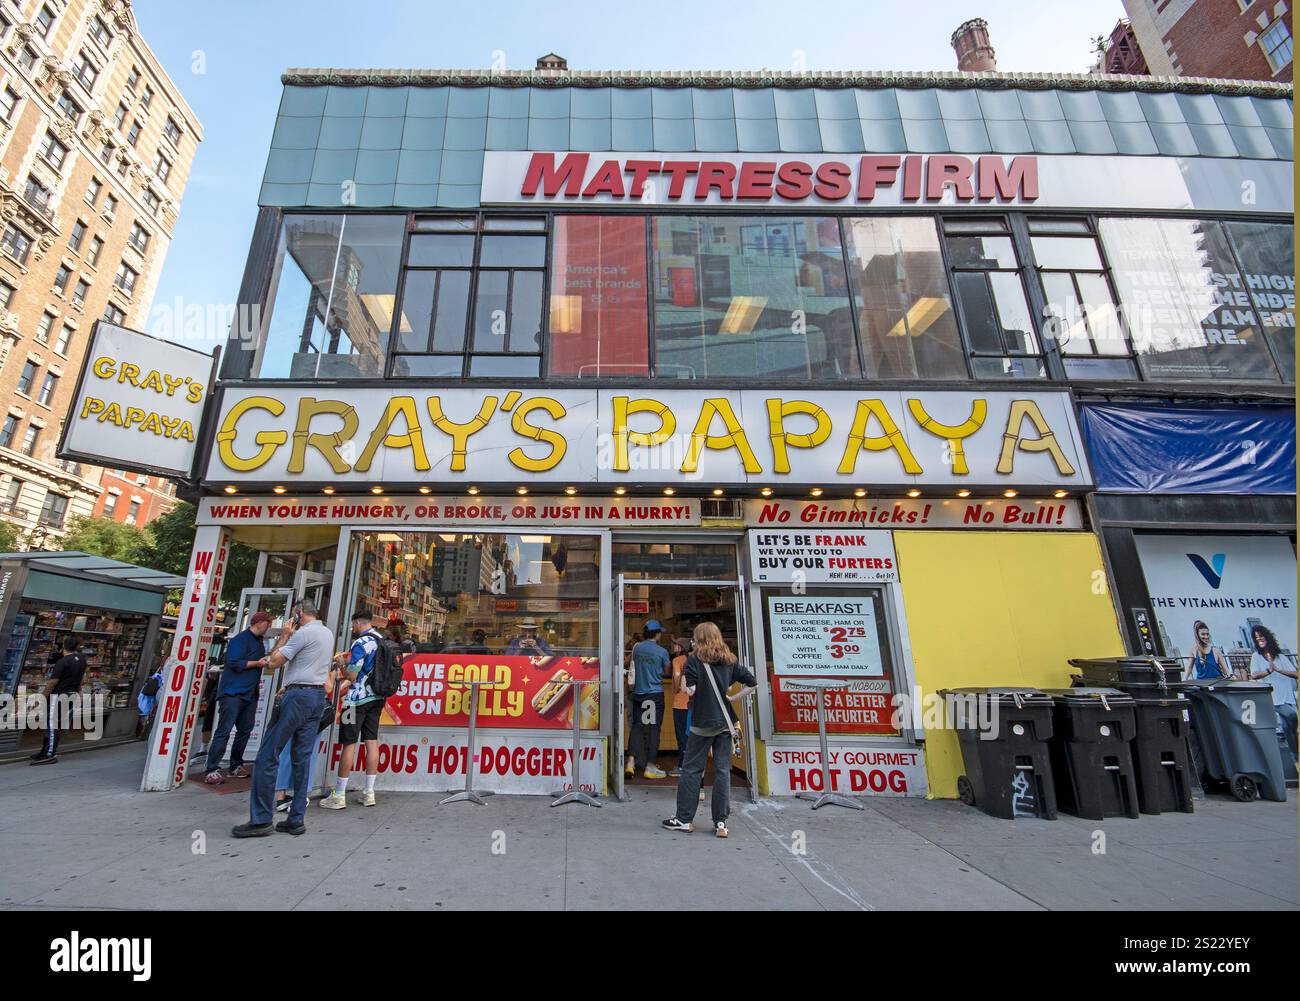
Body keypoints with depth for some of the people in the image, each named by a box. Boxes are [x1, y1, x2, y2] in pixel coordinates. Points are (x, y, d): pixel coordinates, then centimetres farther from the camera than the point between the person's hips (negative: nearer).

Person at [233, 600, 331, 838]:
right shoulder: (328, 633, 18)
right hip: (318, 697, 8)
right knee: (302, 758, 8)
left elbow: (275, 661, -9)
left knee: (267, 756, -2)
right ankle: (296, 819, 9)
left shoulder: (303, 633, -10)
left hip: (298, 696, -8)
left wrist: (285, 635, 2)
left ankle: (260, 819, 0)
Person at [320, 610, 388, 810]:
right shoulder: (383, 640, 9)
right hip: (377, 697, 7)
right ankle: (369, 793, 12)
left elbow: (351, 676, -14)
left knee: (349, 744, 0)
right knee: (371, 742, 8)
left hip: (358, 699, -7)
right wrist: (350, 660, 22)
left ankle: (339, 796, 7)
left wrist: (342, 664, 3)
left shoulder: (361, 643, -15)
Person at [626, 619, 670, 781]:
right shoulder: (662, 651, -9)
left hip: (638, 693, 4)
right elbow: (669, 669, 6)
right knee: (653, 729, 4)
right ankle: (650, 767, 9)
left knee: (637, 727, 9)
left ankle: (631, 762, 2)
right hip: (655, 694, -4)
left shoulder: (636, 649, 1)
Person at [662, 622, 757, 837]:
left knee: (691, 769, 6)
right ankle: (720, 823, 11)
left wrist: (685, 688, 6)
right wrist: (732, 698, 8)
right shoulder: (730, 660, 7)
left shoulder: (694, 659, -6)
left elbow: (690, 689, -15)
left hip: (702, 722, -4)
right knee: (723, 770, 8)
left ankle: (684, 819, 14)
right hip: (725, 722, 4)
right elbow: (752, 683, 4)